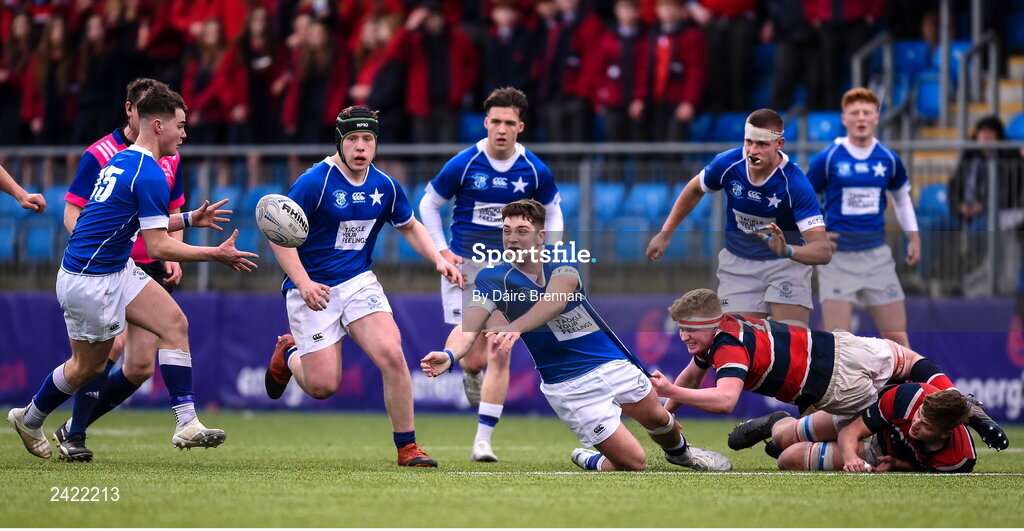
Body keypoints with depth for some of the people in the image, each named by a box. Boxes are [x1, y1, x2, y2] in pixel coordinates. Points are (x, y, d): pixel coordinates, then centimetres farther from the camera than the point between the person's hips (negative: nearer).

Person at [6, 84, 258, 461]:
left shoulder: (123, 161, 9)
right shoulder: (149, 174, -21)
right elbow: (159, 247, -21)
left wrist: (191, 219, 18)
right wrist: (218, 255, -16)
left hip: (117, 270, 10)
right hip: (89, 281, -10)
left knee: (174, 323, -2)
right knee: (88, 366, 7)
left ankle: (187, 424, -5)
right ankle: (28, 419, 30)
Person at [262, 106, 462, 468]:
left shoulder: (385, 187, 1)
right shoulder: (314, 182, -16)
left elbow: (410, 227, 19)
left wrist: (438, 261, 3)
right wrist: (303, 282, -26)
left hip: (359, 282, 4)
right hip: (313, 289, -4)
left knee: (392, 357, -19)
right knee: (322, 386, -6)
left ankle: (407, 448, -6)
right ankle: (288, 353, 30)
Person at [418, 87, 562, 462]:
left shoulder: (535, 171, -4)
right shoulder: (463, 165, -8)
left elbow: (552, 213, 13)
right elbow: (428, 205, 5)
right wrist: (442, 252, -4)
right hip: (465, 267, -1)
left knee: (499, 354, -9)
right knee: (473, 359, -4)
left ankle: (483, 441, -3)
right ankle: (471, 375, 36)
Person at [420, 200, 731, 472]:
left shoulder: (562, 260, -9)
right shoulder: (493, 279, -11)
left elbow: (555, 301, -31)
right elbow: (470, 328, -25)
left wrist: (514, 328, -50)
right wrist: (449, 355, -50)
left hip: (613, 362, 2)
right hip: (568, 384, -2)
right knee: (632, 462, -8)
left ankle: (679, 452, 51)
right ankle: (588, 461, 27)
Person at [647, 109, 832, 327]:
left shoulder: (795, 183, -28)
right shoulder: (726, 163, -18)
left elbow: (823, 251, -33)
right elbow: (695, 190, 8)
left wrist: (787, 250, -52)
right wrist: (665, 233, 10)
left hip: (785, 263, -3)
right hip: (738, 263, 3)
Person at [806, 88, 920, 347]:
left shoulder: (889, 160, 5)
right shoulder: (827, 159, -5)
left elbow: (902, 196, 23)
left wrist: (913, 236, 14)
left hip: (877, 255, 3)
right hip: (837, 257, -3)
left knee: (897, 337, 2)